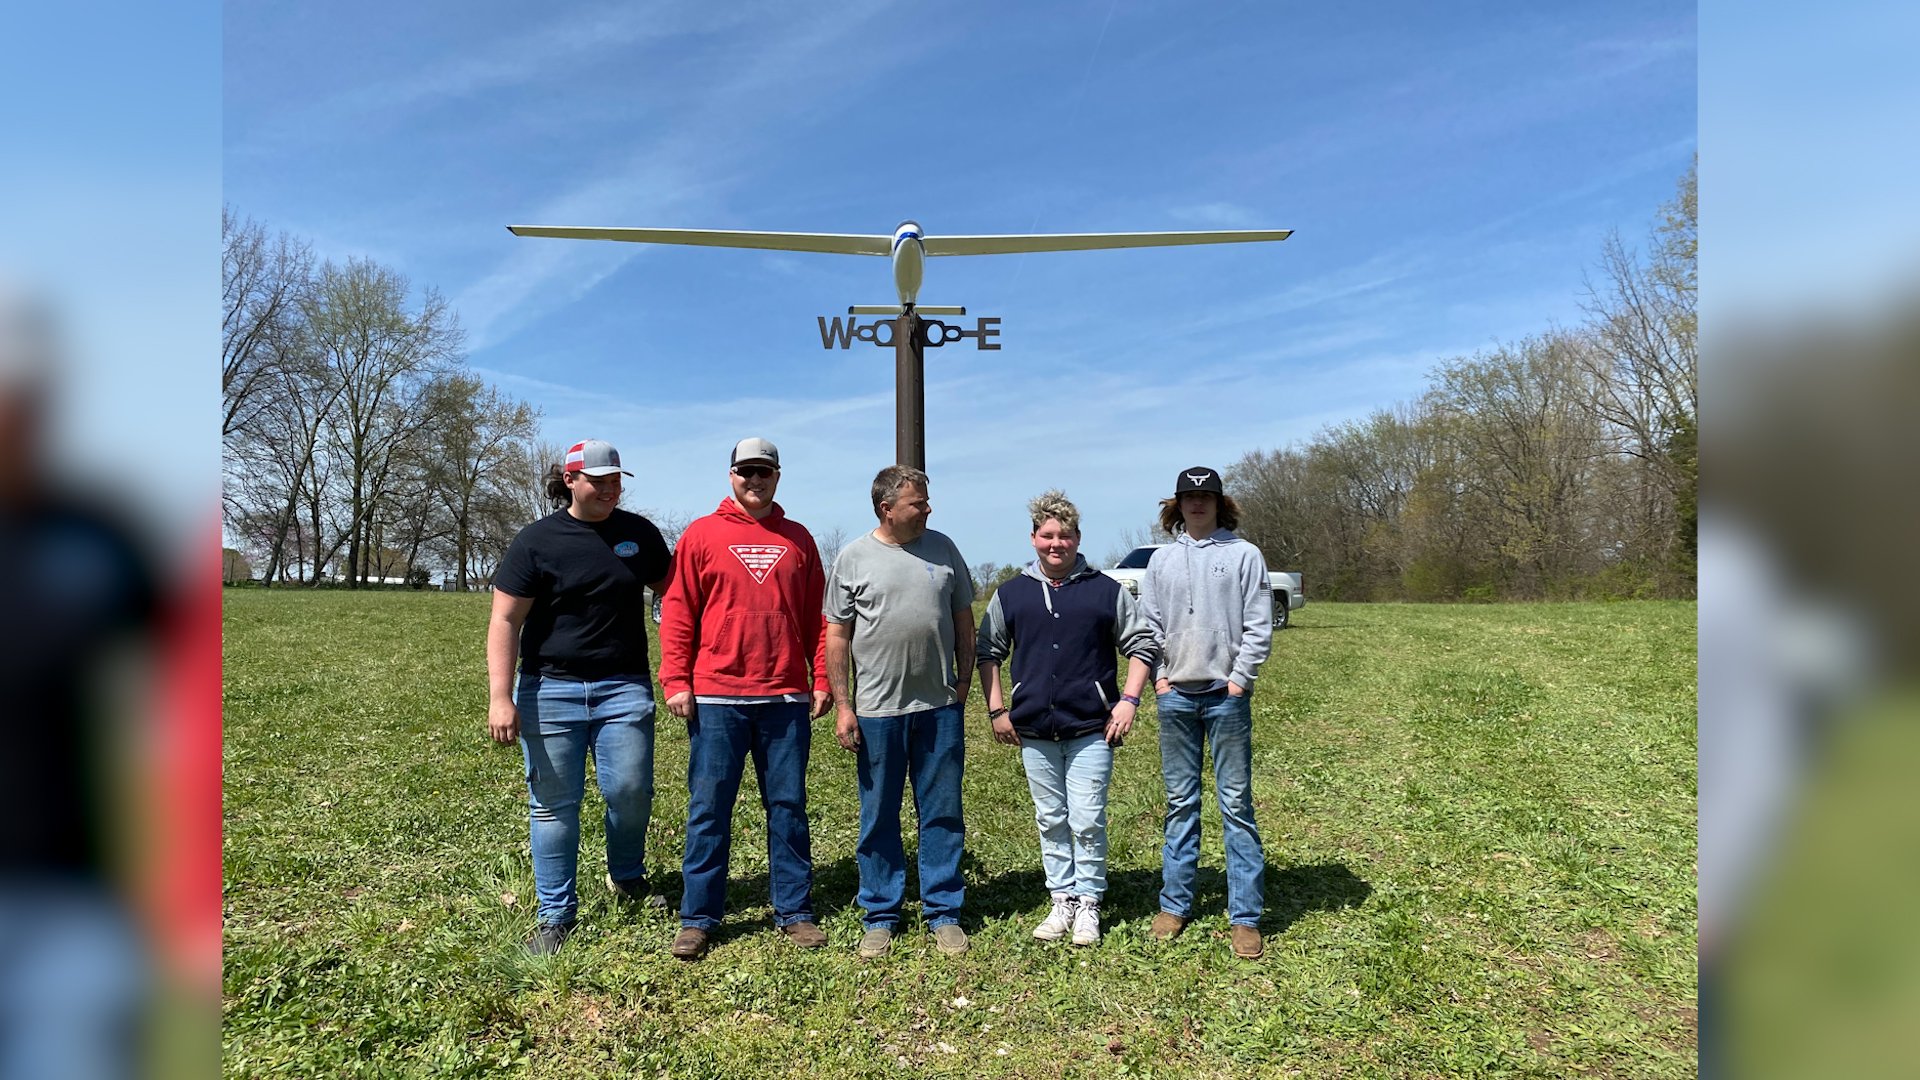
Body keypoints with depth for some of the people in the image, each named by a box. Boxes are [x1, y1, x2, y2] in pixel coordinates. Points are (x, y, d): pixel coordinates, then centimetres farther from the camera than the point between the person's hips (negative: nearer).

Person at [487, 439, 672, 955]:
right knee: (554, 803, 5)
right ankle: (556, 914, 20)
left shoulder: (639, 533, 6)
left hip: (625, 688, 2)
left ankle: (627, 877, 27)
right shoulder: (538, 539, -2)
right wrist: (500, 697, -12)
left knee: (631, 791, -2)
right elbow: (505, 622, -4)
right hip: (551, 690, -1)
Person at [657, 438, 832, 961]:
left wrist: (822, 679, 5)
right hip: (715, 698, -2)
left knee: (788, 806, 9)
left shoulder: (798, 539, 10)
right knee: (709, 809, 5)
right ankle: (697, 918, 16)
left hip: (786, 698, 2)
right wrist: (675, 681, -6)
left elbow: (816, 616, 11)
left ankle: (794, 912, 20)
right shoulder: (701, 535, 4)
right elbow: (677, 613, 1)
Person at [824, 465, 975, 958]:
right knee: (878, 818, 9)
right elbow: (836, 636, -1)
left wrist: (963, 682, 6)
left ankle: (943, 913, 23)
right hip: (877, 710, -2)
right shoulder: (854, 558, -2)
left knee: (943, 815, 9)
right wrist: (843, 706, -5)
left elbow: (964, 621, 12)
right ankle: (880, 918, 23)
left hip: (940, 708, 2)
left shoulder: (943, 548, 5)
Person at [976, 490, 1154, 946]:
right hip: (1034, 730, 2)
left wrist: (1128, 700, -3)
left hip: (1091, 728, -2)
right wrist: (997, 709, 6)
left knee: (1087, 821, 0)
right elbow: (988, 651, 13)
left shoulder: (1106, 591, 2)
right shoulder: (1010, 594, 6)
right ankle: (1063, 900, 24)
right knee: (1051, 820, 11)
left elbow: (1140, 644, 7)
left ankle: (1088, 902, 16)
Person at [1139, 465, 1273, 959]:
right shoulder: (1161, 560, 10)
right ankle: (1175, 904, 19)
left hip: (1227, 695, -2)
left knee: (1236, 804, 1)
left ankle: (1245, 916, 8)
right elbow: (1148, 625, 10)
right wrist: (1157, 676, 0)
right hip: (1175, 696, 3)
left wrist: (1240, 678, -8)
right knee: (1180, 803, 10)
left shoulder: (1244, 554, 3)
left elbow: (1258, 624, -1)